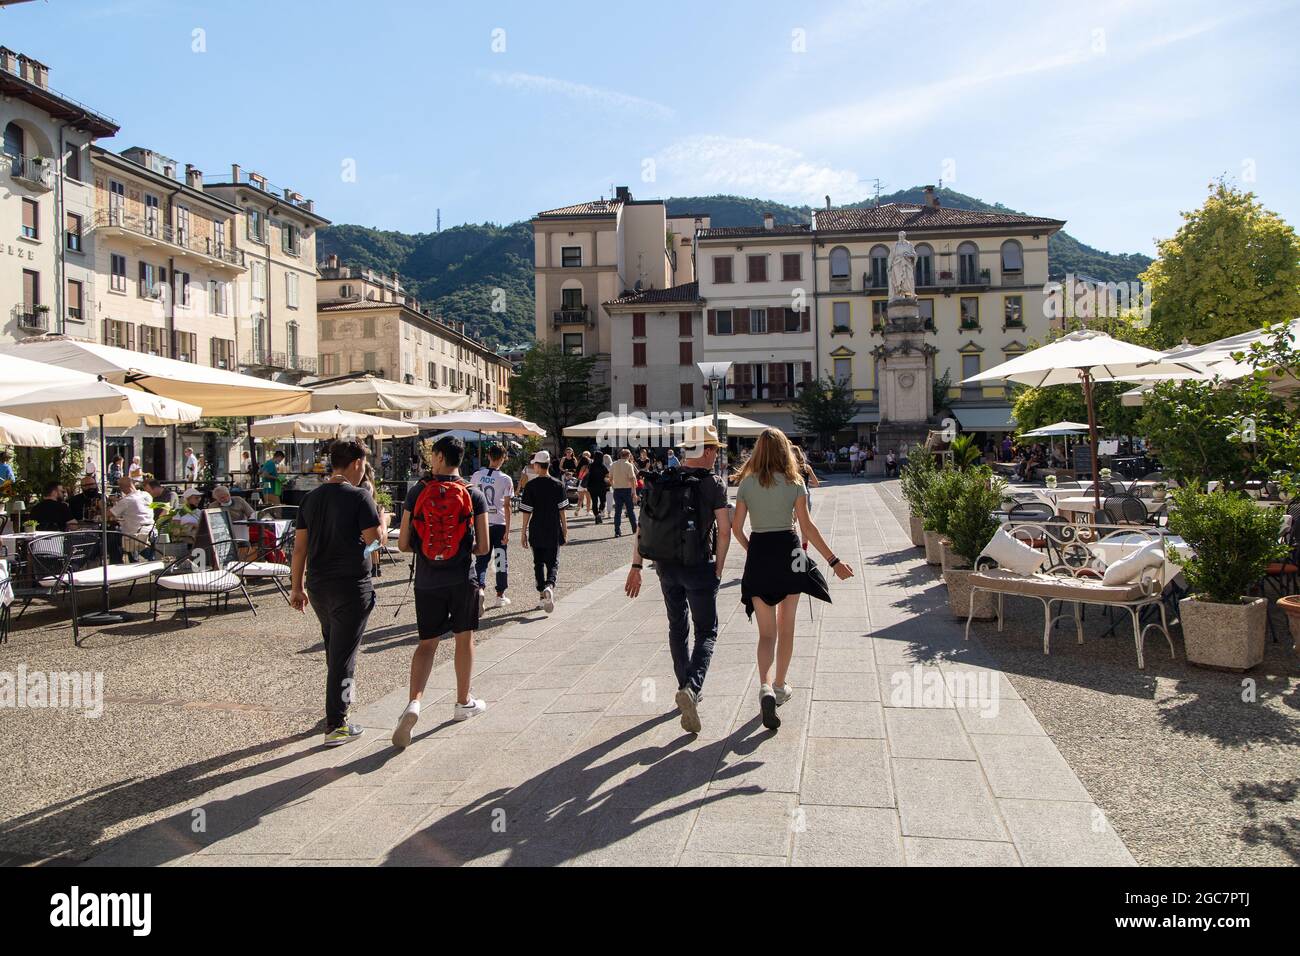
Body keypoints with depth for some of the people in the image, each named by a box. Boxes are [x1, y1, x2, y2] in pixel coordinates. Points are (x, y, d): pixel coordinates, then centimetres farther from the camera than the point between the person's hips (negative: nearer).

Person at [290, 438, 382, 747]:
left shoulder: (312, 498, 6)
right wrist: (382, 520, 7)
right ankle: (336, 726, 4)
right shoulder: (359, 497, -14)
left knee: (334, 649, 23)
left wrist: (296, 586, 12)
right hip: (352, 587, -6)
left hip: (318, 586, 6)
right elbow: (375, 540, -13)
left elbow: (300, 546, 7)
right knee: (343, 655, 1)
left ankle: (339, 701, 38)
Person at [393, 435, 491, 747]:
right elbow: (483, 547, -7)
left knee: (427, 643, 10)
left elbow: (403, 544, -3)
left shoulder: (417, 492, -5)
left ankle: (414, 702, -10)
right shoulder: (474, 495, -6)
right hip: (462, 580, -1)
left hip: (427, 580, 1)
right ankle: (464, 703, 27)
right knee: (464, 638, 16)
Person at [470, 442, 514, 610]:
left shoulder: (477, 475, 1)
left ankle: (480, 588, -17)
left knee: (481, 559, 7)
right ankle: (500, 596, 18)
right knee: (501, 559, 10)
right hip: (499, 524, -2)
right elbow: (506, 506, -9)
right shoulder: (506, 479, -8)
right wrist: (507, 531, -6)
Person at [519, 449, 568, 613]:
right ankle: (549, 586, -23)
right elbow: (562, 510, 0)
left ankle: (542, 593, 15)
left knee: (538, 563, 15)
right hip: (553, 531, 0)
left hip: (536, 531, 0)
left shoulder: (530, 485, -6)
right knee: (553, 563, 4)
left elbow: (527, 511, -5)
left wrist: (524, 532, 2)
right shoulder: (558, 485, -3)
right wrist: (565, 528, 11)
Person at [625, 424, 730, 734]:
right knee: (706, 631, 5)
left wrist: (636, 567, 6)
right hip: (699, 567, -5)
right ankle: (691, 687, -17)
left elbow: (642, 528, 2)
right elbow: (724, 531, -11)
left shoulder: (662, 482, 5)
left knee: (677, 627, 20)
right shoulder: (713, 484, -9)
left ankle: (688, 688, 30)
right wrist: (718, 569, 0)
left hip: (666, 566, 5)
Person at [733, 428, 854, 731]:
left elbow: (737, 528, 0)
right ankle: (780, 686, 28)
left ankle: (766, 687, -19)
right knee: (786, 627, 17)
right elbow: (807, 527, -9)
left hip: (758, 554, 0)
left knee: (766, 632, 3)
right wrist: (834, 561, -5)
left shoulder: (747, 484, -1)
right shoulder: (794, 483, -4)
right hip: (788, 552, 0)